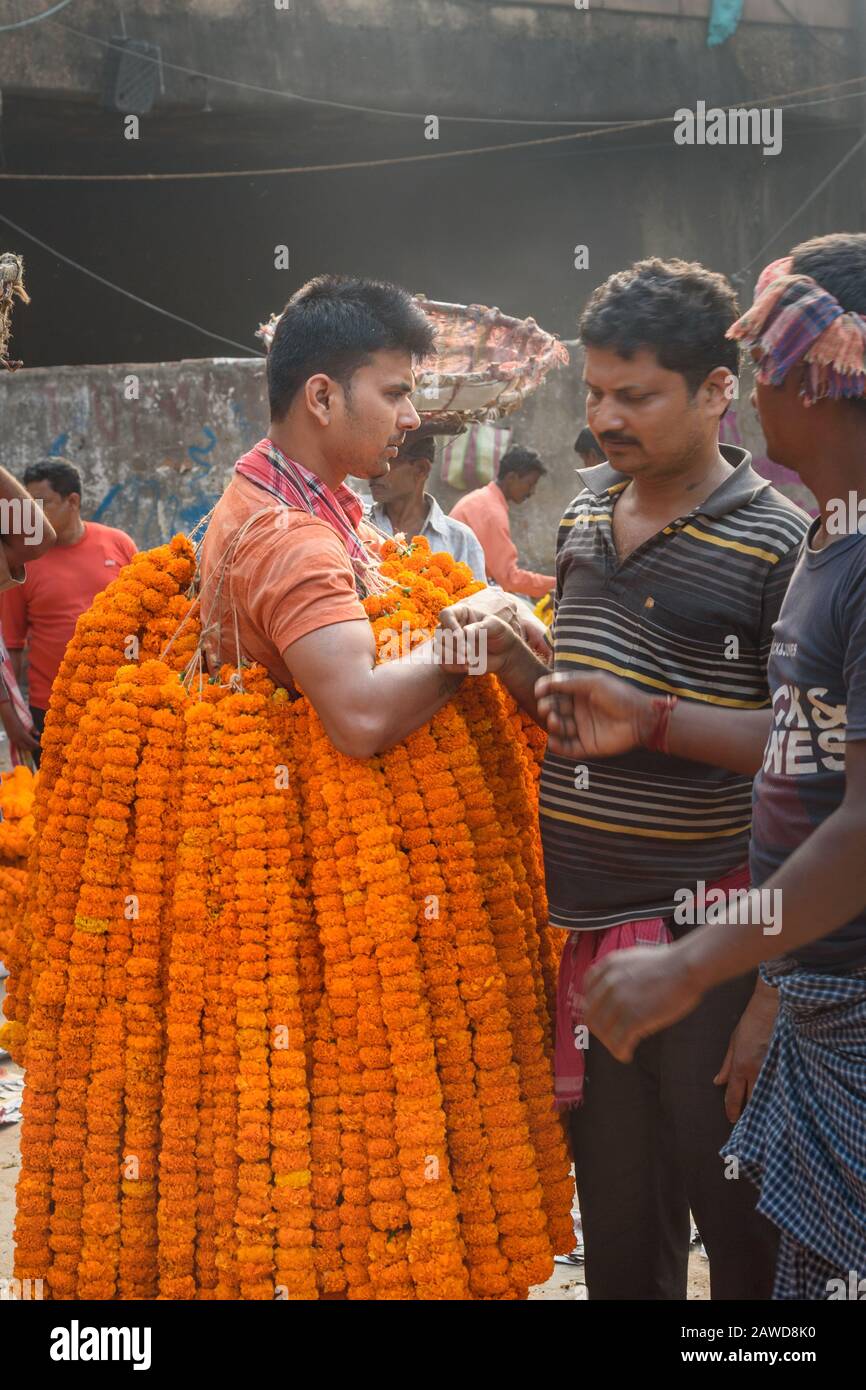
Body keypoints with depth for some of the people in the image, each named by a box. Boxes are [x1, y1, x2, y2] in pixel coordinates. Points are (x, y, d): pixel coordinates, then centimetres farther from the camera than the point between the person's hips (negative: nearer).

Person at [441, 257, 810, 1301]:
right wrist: (507, 654, -3)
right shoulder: (586, 509, 9)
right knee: (618, 1239, 16)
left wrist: (776, 992, -16)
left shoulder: (778, 545, -11)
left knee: (741, 1231, 7)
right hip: (583, 930, 6)